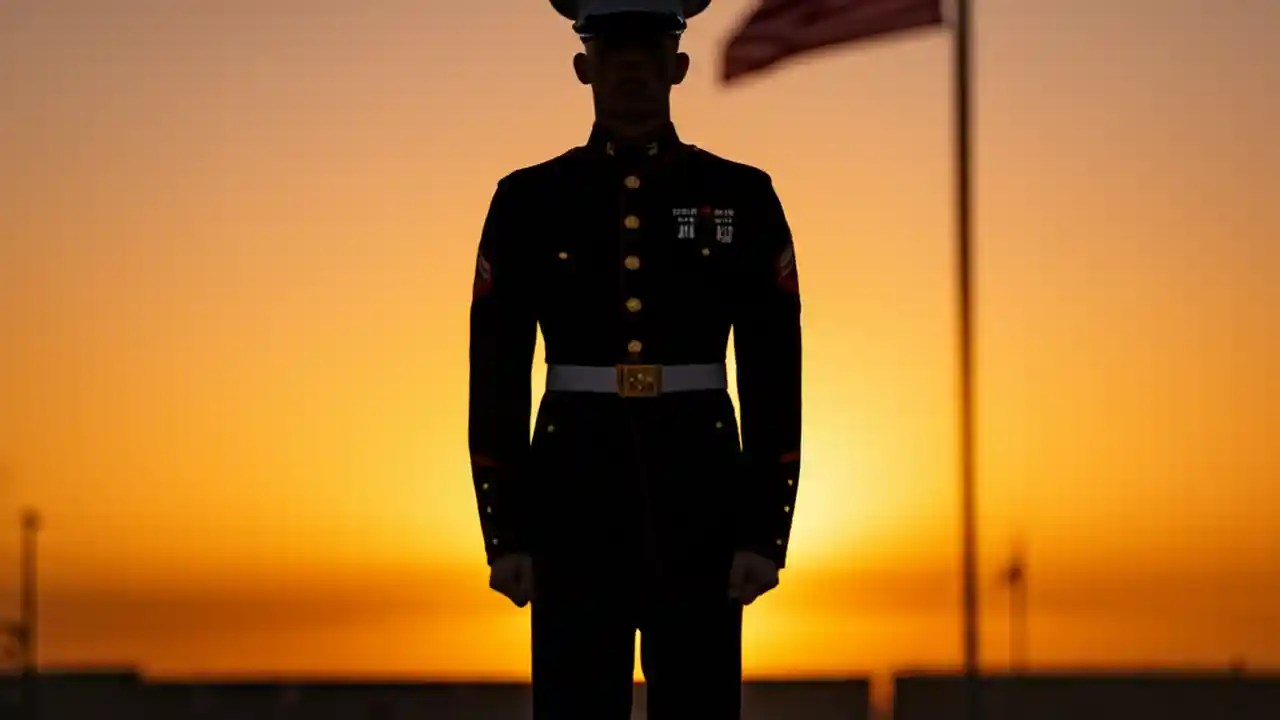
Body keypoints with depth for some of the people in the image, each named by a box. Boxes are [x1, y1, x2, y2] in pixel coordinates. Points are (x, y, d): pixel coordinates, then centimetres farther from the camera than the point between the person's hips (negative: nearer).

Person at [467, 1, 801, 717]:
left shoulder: (742, 198, 4)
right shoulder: (529, 201, 3)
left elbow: (775, 380, 2)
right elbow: (496, 380, 3)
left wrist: (766, 531, -5)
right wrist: (506, 534, -3)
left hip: (700, 500, 0)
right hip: (576, 500, 0)